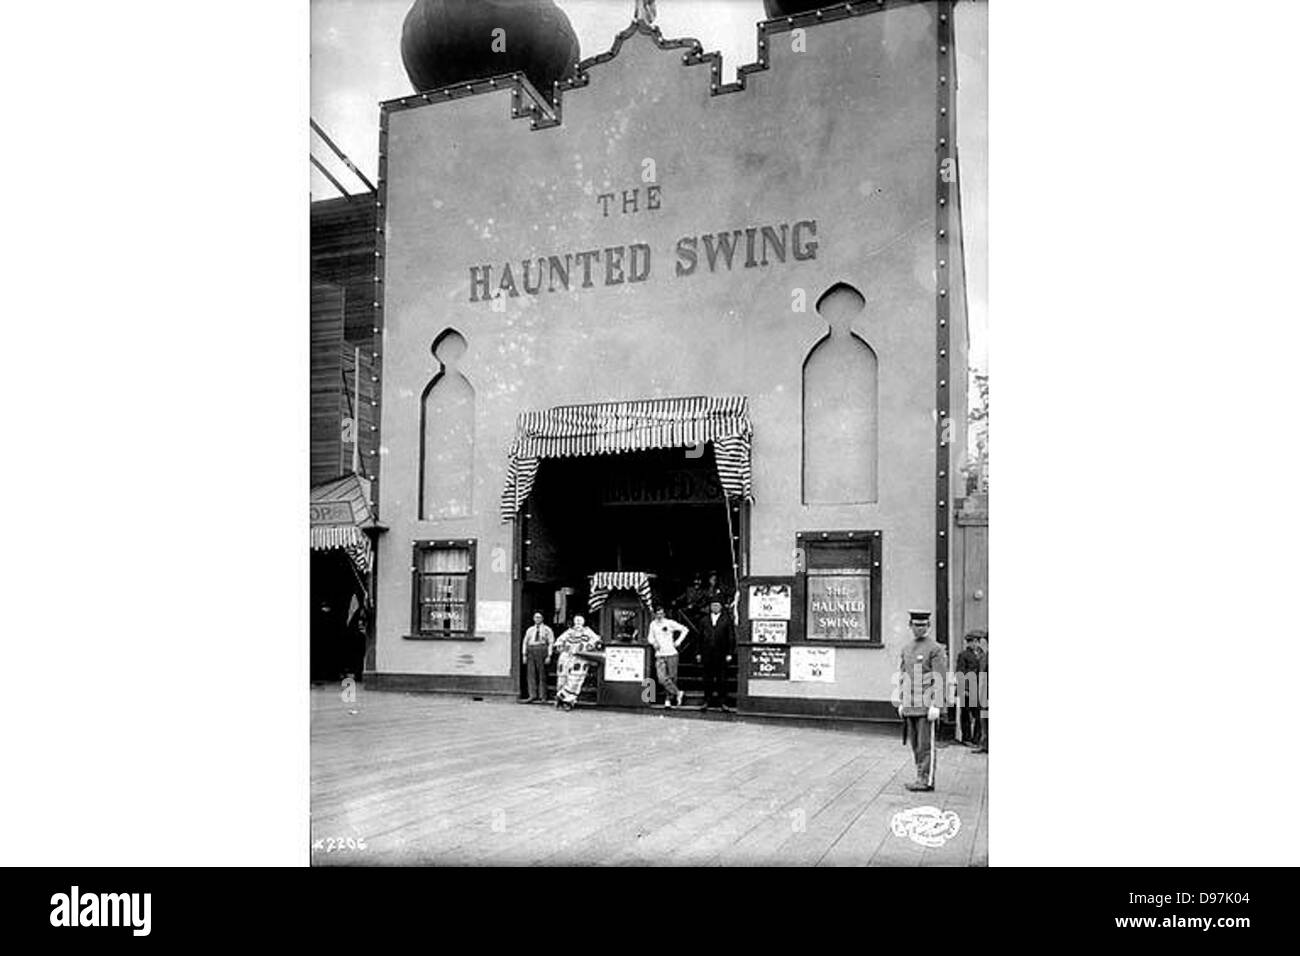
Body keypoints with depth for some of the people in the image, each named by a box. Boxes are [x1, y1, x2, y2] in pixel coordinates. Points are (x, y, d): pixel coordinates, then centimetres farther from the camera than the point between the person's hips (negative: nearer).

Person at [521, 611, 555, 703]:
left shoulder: (547, 630, 7)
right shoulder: (530, 630, 19)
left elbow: (551, 643, 0)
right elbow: (525, 642, 17)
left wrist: (549, 656, -9)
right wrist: (524, 655, 6)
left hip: (541, 650, -4)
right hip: (531, 651, 4)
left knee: (542, 675, -4)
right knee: (531, 674, -4)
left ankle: (542, 697, -2)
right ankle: (532, 695, -4)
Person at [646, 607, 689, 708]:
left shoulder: (670, 623, -3)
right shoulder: (653, 624, 9)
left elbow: (685, 630, 2)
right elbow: (650, 637, 23)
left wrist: (678, 641, -4)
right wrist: (653, 643, 1)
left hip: (671, 654, -2)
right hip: (659, 655, 2)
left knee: (672, 678, 1)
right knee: (662, 679, -12)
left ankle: (669, 699, 13)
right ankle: (678, 693, -2)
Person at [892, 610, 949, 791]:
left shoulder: (935, 649, -6)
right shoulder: (906, 648, 13)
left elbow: (940, 679, -11)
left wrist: (936, 706, -16)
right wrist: (900, 703, 12)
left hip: (926, 705, -6)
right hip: (909, 706, 6)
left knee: (925, 744, -4)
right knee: (915, 744, 10)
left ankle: (926, 781, 1)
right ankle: (922, 778, 17)